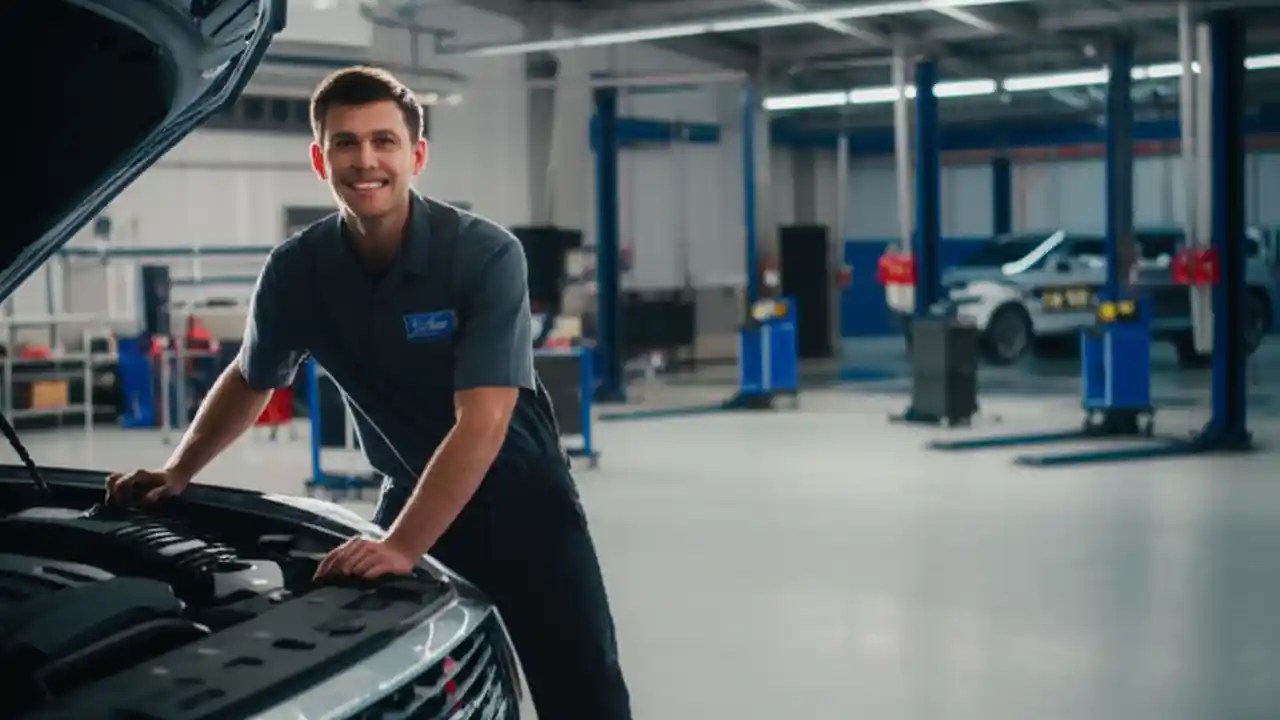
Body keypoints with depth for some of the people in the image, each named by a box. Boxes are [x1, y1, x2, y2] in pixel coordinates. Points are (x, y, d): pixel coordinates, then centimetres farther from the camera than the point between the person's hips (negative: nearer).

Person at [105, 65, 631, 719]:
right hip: (411, 493, 3)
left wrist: (401, 547, -37)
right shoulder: (296, 270, -10)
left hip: (518, 494, -3)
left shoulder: (485, 255, -23)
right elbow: (249, 380, 10)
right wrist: (176, 473, 4)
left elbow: (482, 422, -30)